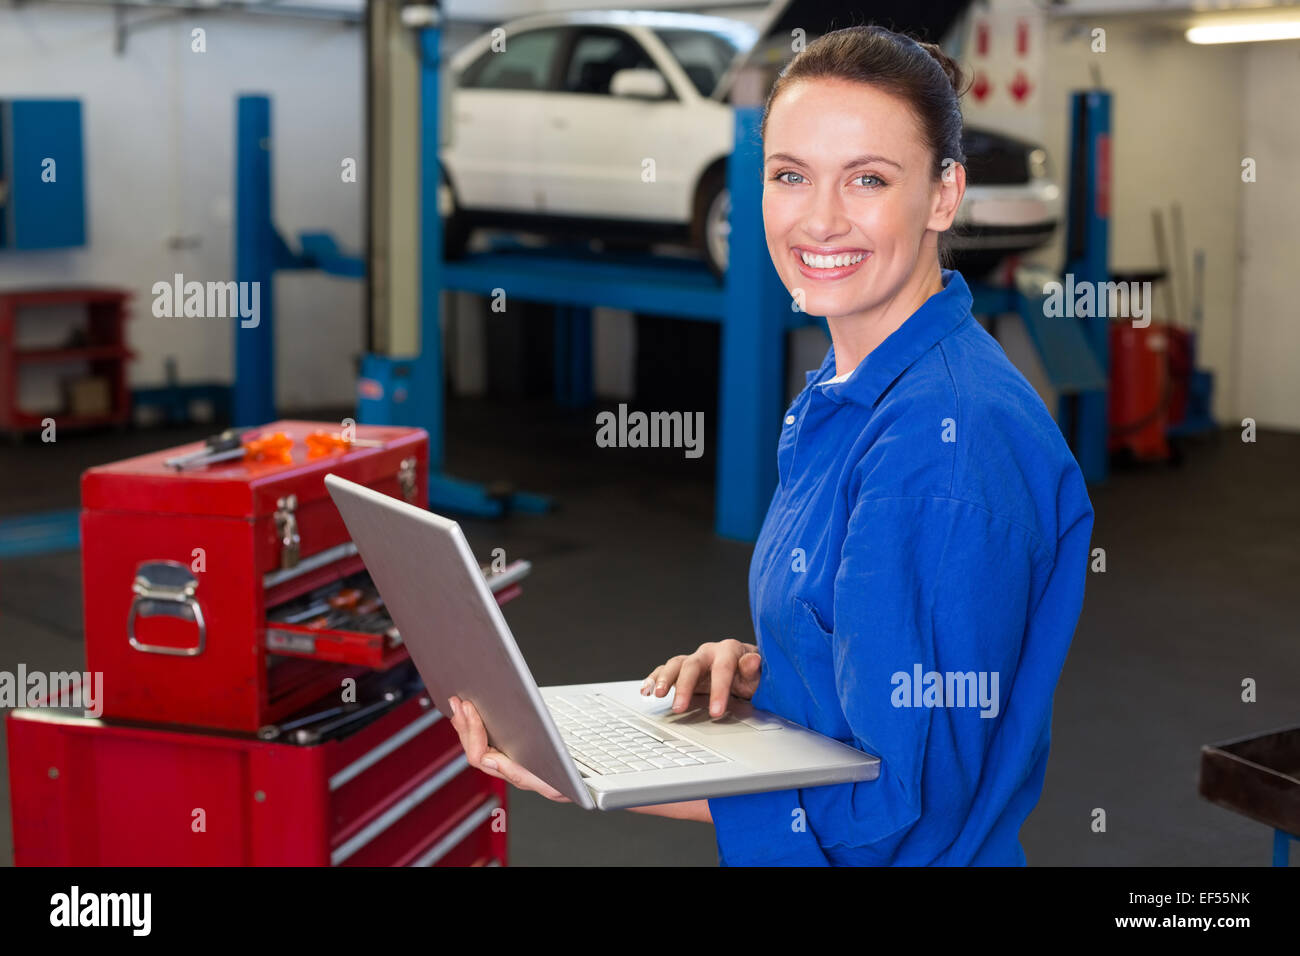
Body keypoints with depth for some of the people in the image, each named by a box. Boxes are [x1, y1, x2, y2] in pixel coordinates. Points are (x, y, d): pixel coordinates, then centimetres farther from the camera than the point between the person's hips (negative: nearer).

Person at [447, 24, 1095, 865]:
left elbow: (901, 804, -19)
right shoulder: (846, 392, 7)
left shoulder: (947, 443, -20)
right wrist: (753, 665, -2)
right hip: (813, 845, 8)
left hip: (909, 856, -8)